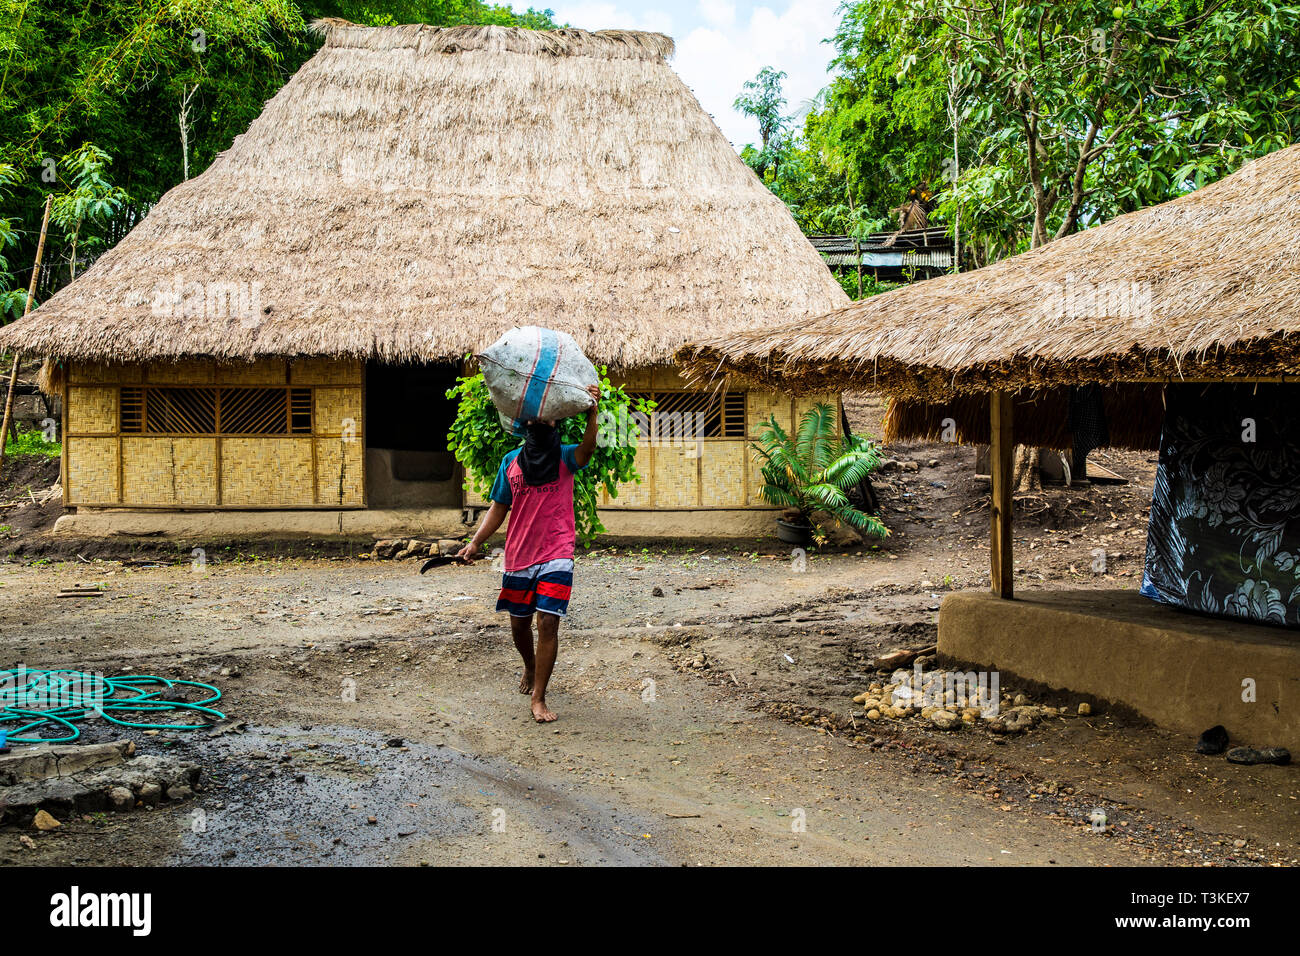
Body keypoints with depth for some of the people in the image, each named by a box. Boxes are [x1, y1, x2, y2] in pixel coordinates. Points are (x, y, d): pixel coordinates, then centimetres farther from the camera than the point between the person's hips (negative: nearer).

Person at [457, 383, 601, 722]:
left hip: (556, 555, -3)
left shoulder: (564, 457, 0)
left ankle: (539, 698, -6)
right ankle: (530, 668, 43)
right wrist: (475, 543, 2)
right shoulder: (511, 461, 8)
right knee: (519, 624, 13)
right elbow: (498, 508, 12)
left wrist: (591, 414, -40)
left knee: (548, 622, -12)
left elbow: (587, 449, -23)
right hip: (518, 557, 3)